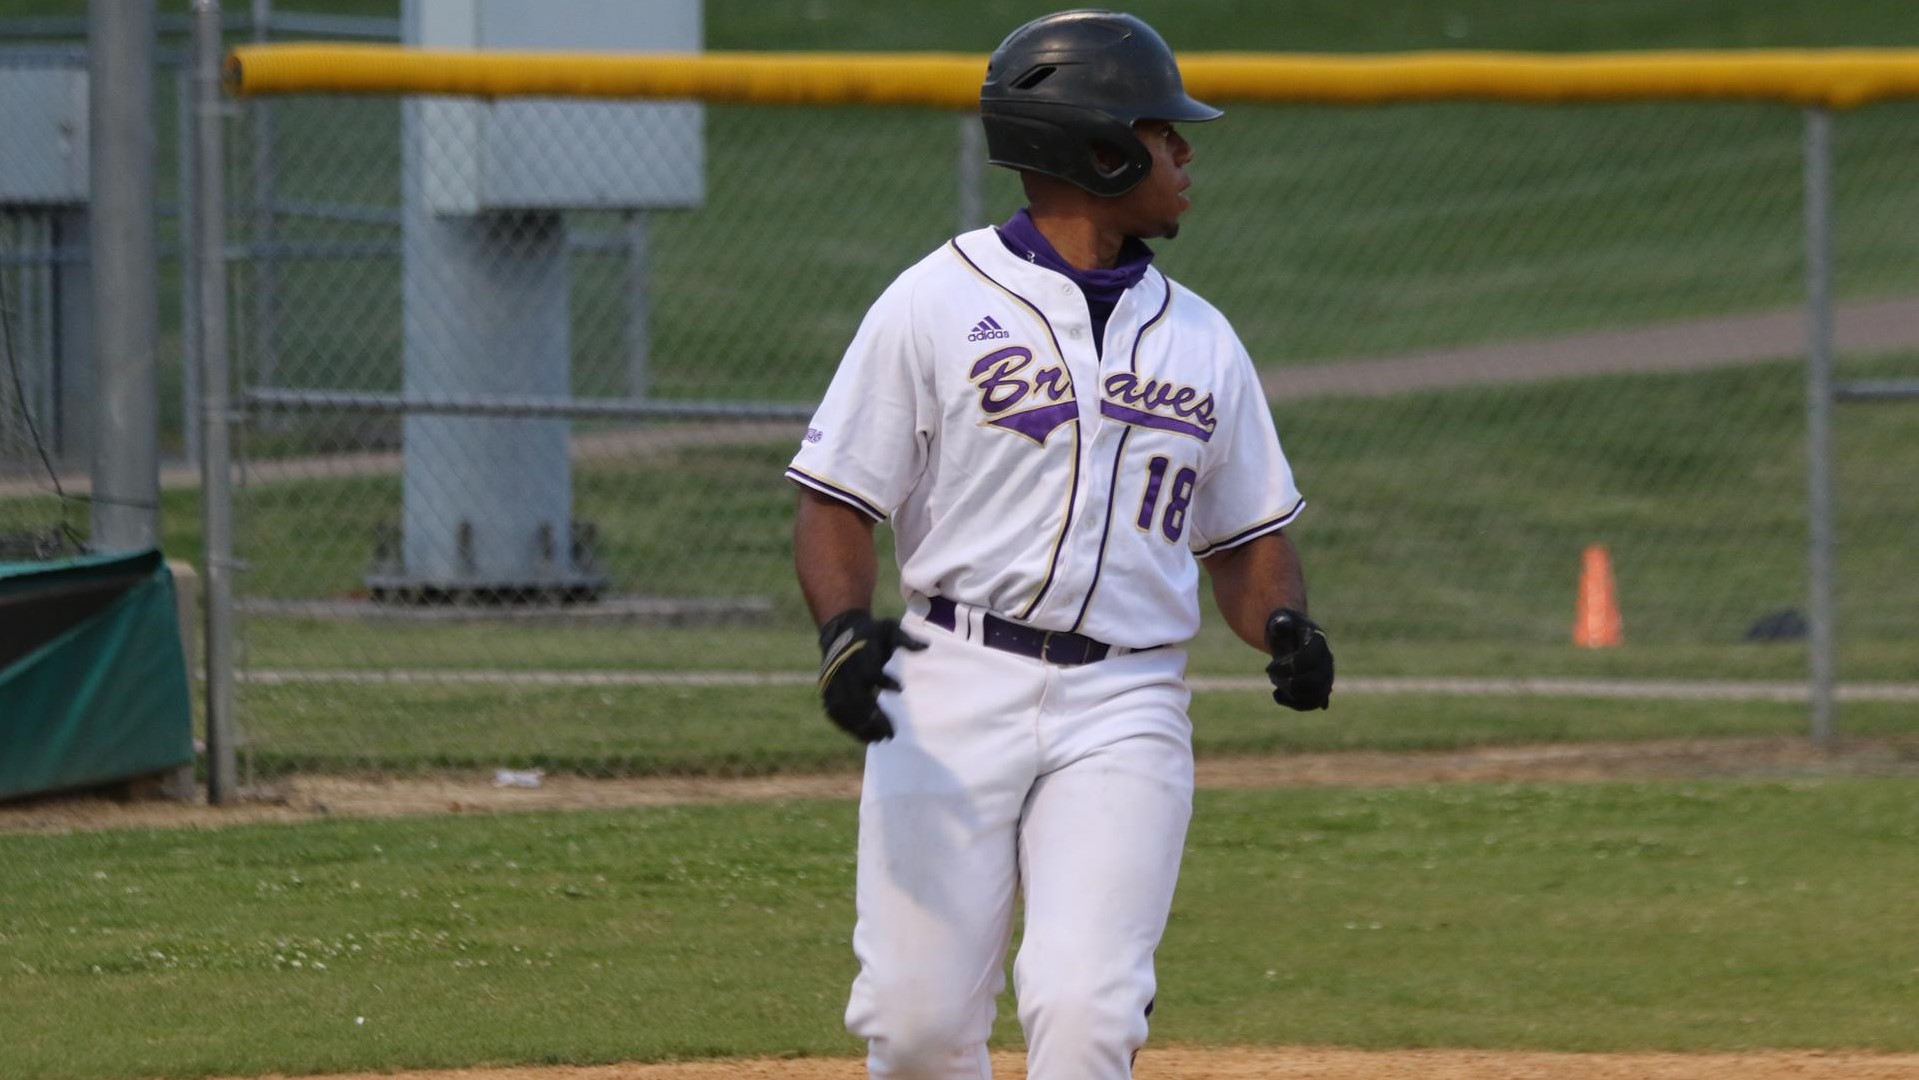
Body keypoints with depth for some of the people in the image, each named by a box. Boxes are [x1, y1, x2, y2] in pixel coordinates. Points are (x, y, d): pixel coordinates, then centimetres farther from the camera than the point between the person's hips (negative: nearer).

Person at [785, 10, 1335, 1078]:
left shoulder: (1200, 338, 15)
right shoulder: (938, 304, 1)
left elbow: (1246, 536, 19)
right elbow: (837, 501, -1)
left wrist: (1284, 627, -3)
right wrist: (845, 630, -20)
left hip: (1125, 712, 2)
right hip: (954, 696, -2)